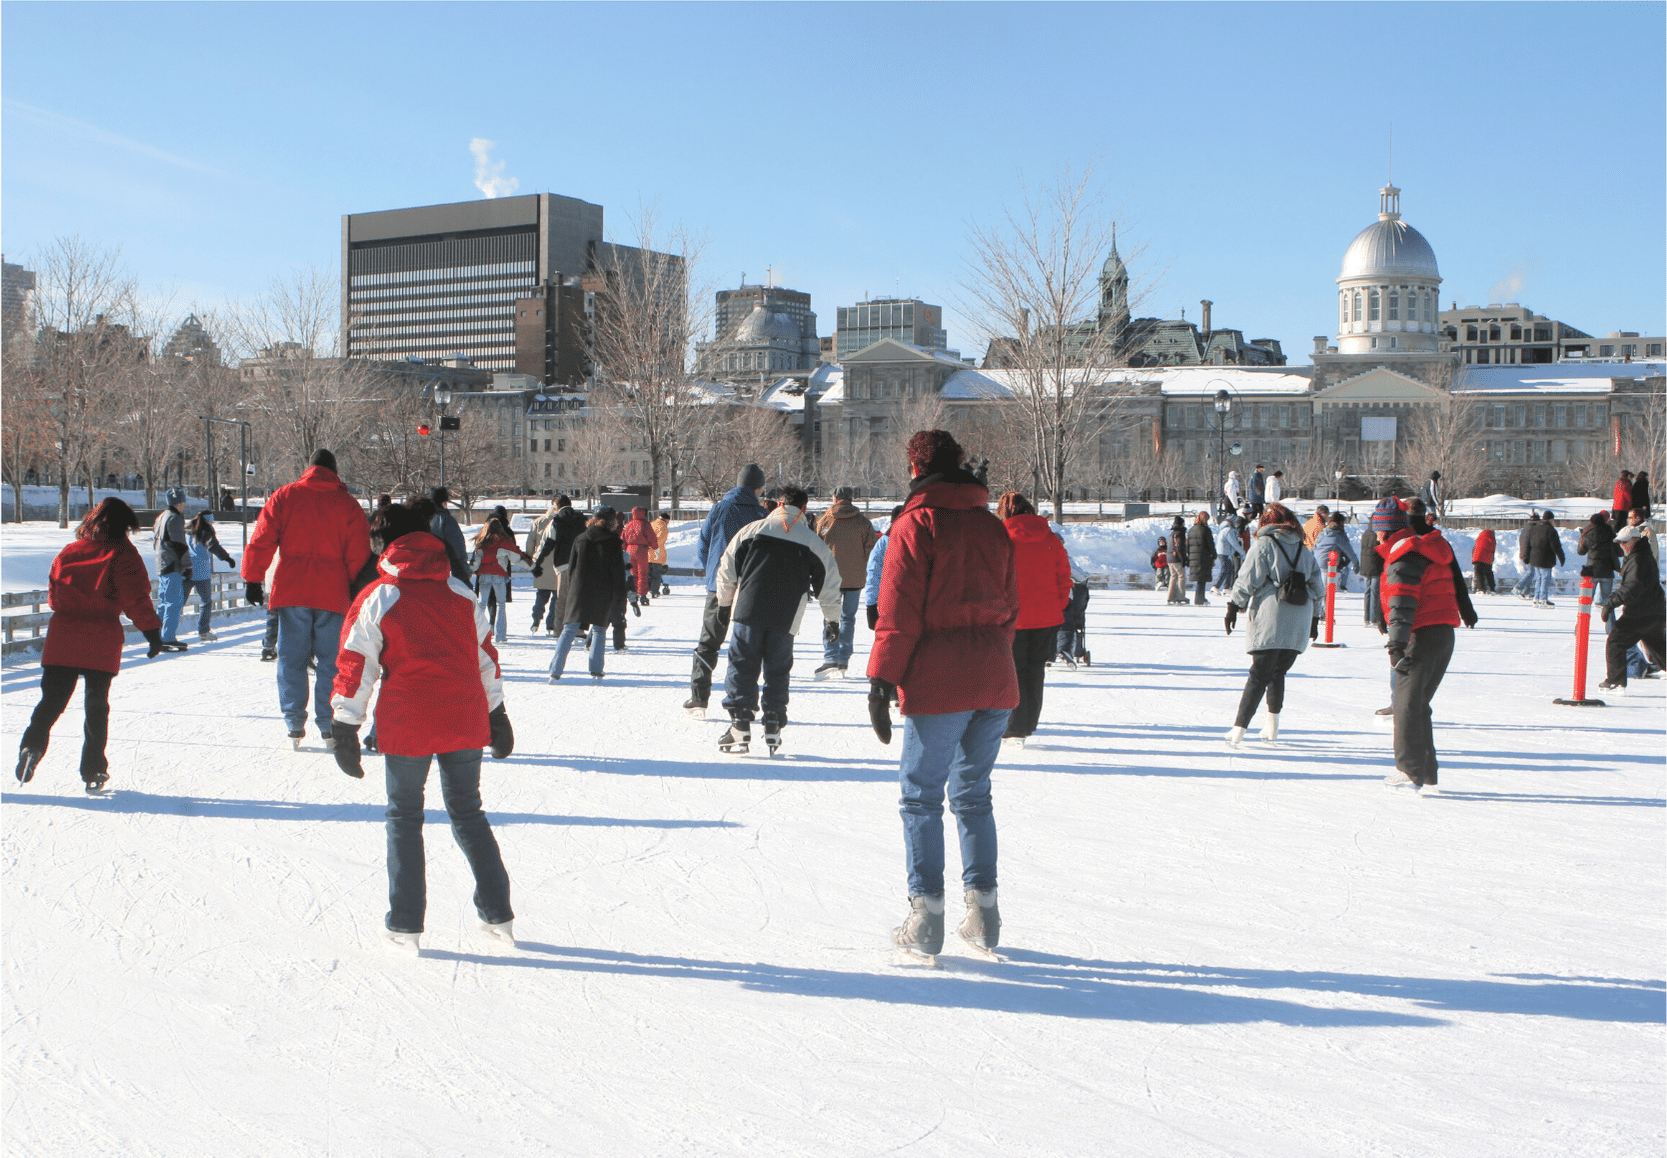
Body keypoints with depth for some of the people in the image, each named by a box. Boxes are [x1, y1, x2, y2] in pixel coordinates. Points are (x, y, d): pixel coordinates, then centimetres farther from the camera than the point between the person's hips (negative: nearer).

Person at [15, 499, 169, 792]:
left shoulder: (69, 552, 10)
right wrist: (152, 631, -6)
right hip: (102, 642, -3)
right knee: (96, 706, 7)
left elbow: (53, 596, 15)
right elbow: (136, 599, -10)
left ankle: (32, 745, -13)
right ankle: (93, 771, 9)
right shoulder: (123, 554, -4)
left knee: (51, 700, 10)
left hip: (62, 638, 3)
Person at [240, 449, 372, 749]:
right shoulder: (348, 504, 4)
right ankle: (329, 726, 4)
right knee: (331, 661, 5)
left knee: (291, 659, 6)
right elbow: (358, 554, 1)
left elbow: (261, 541, 2)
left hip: (291, 590, 0)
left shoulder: (284, 497, 5)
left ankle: (294, 725, 5)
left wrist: (253, 579, 8)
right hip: (332, 594, 0)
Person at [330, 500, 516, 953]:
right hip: (464, 721, 3)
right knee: (468, 813, 16)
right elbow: (485, 656, 13)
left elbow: (355, 666, -3)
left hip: (407, 726, -3)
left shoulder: (376, 599, -4)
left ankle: (405, 925, 10)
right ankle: (498, 915, 16)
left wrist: (344, 729, 3)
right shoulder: (460, 592, 7)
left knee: (404, 818, 10)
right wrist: (496, 713, 21)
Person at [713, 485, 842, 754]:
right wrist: (832, 620, 25)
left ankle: (740, 725, -3)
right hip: (785, 619, 1)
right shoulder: (813, 542, 7)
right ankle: (773, 729, 9)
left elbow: (727, 570, 8)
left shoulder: (752, 530, 4)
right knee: (777, 671, 11)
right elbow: (829, 584, 13)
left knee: (741, 666, 4)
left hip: (748, 612, -1)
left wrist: (725, 602, 22)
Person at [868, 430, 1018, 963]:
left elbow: (899, 612, -10)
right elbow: (1010, 605, 16)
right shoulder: (993, 525, 13)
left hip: (938, 683, -6)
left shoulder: (917, 523, -5)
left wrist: (881, 679, -7)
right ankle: (982, 910, 15)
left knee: (921, 796, 3)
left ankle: (926, 917, 1)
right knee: (973, 794, 16)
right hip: (995, 680, 6)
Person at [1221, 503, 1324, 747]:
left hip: (1270, 619, -4)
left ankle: (1238, 729, -15)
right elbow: (1317, 587, 20)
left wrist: (1234, 606, -1)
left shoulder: (1263, 544, 1)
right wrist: (1314, 617, 28)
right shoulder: (1304, 550, 17)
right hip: (1298, 625, 4)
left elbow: (1248, 579, -6)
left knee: (1260, 675, -7)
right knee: (1278, 673, 16)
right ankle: (1272, 728, 15)